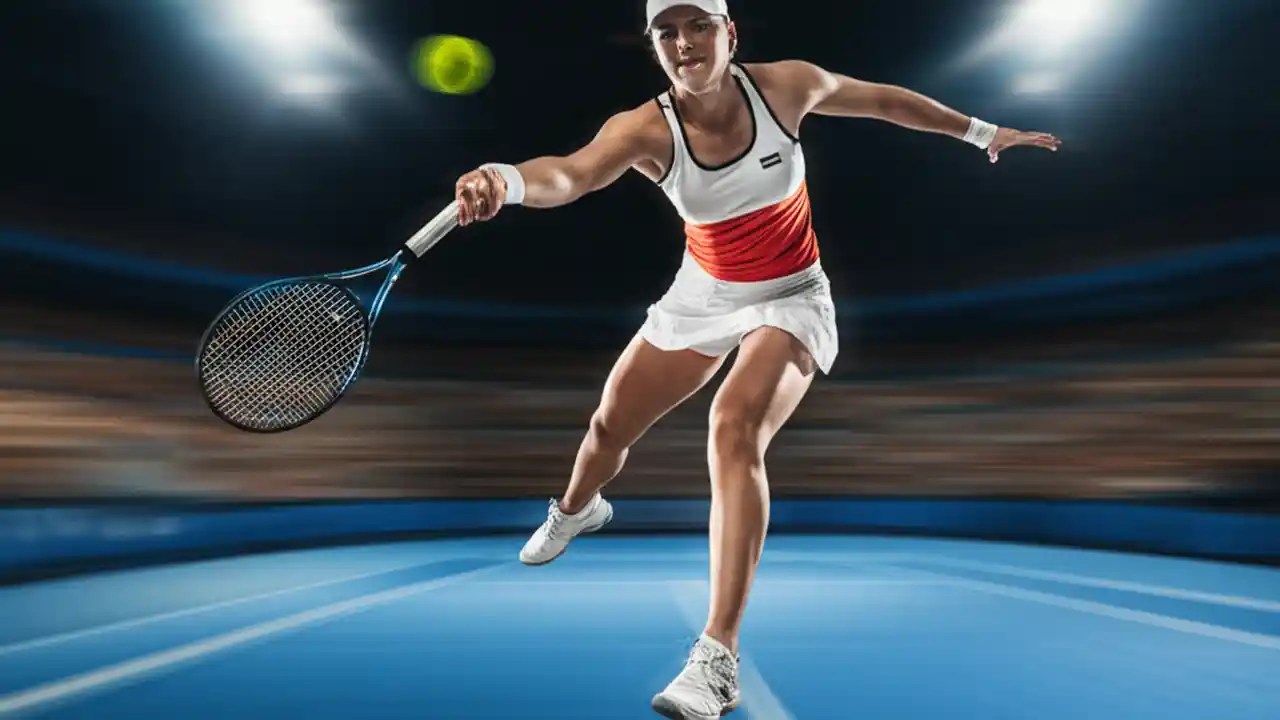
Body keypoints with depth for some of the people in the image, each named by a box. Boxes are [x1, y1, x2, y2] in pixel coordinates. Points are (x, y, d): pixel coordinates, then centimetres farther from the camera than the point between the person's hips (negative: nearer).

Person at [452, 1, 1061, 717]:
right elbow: (570, 174, -40)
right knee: (609, 426, 12)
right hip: (701, 294, 3)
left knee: (735, 428, -30)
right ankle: (577, 511, 51)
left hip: (788, 299, -2)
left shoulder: (786, 86, -17)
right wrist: (506, 179, -62)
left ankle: (718, 661, -25)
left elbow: (884, 98, 2)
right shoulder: (646, 128, -19)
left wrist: (982, 131, 11)